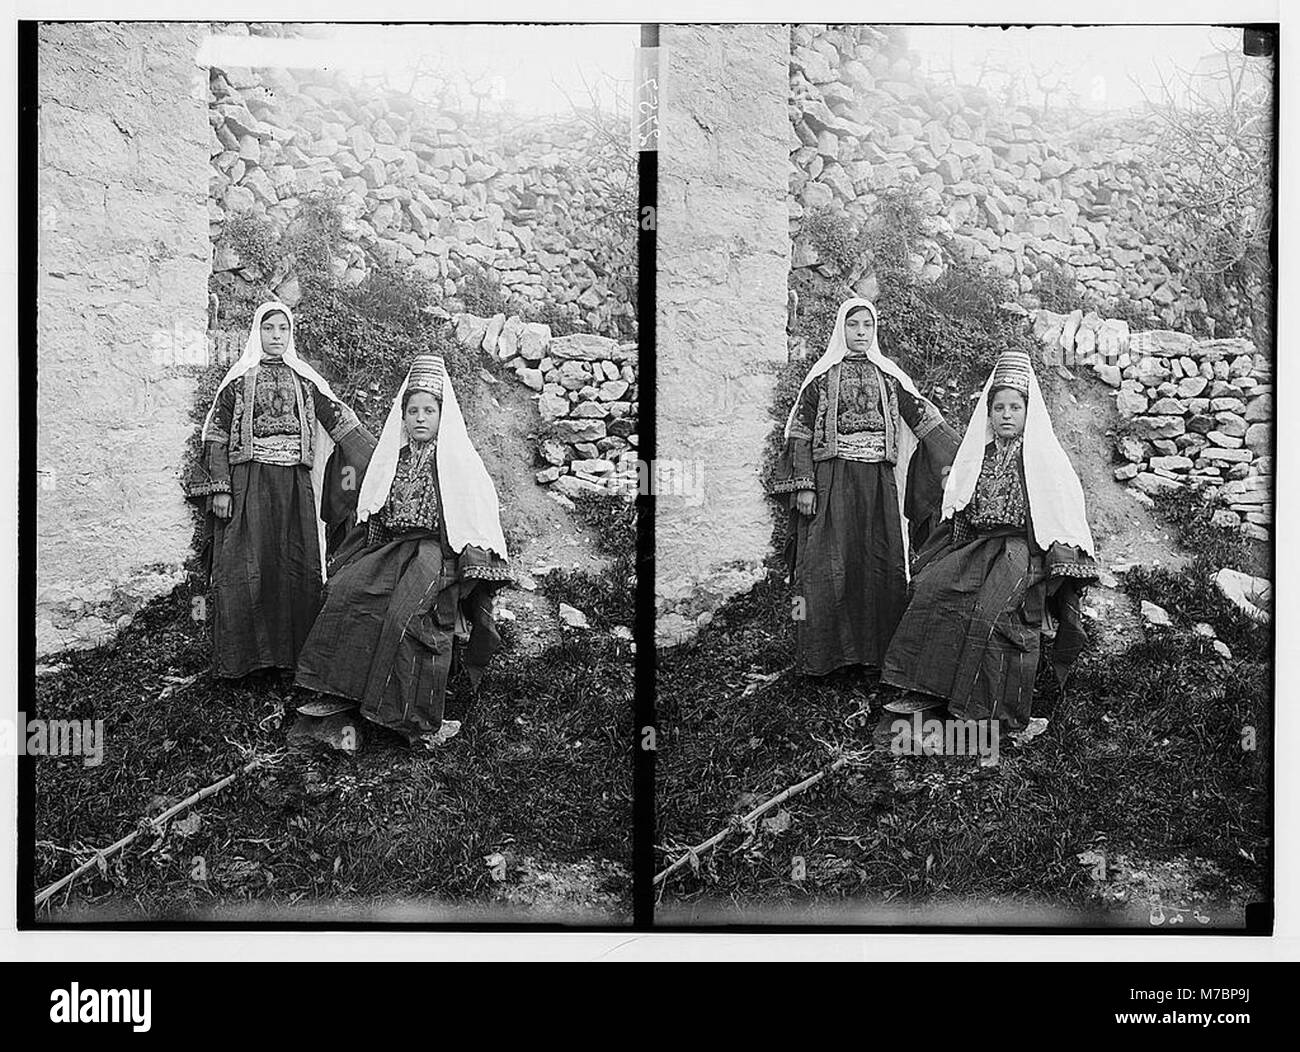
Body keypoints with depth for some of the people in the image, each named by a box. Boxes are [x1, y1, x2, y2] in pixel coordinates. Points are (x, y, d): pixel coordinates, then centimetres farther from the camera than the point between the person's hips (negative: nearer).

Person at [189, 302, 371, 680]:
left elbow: (341, 422, 9)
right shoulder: (239, 379, 7)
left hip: (295, 483, 3)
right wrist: (219, 488, -7)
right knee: (245, 569, -6)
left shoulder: (304, 381, 14)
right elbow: (216, 435, 3)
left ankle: (293, 653, 6)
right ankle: (238, 657, -1)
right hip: (249, 482, -3)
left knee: (299, 567, -1)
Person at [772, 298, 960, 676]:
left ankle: (878, 648, 9)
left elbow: (923, 417, 9)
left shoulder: (887, 376, 14)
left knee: (883, 562, 0)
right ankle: (823, 651, 0)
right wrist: (804, 485, -8)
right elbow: (801, 432, 1)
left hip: (879, 480, 3)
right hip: (832, 479, -3)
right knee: (830, 564, -7)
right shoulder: (822, 376, 6)